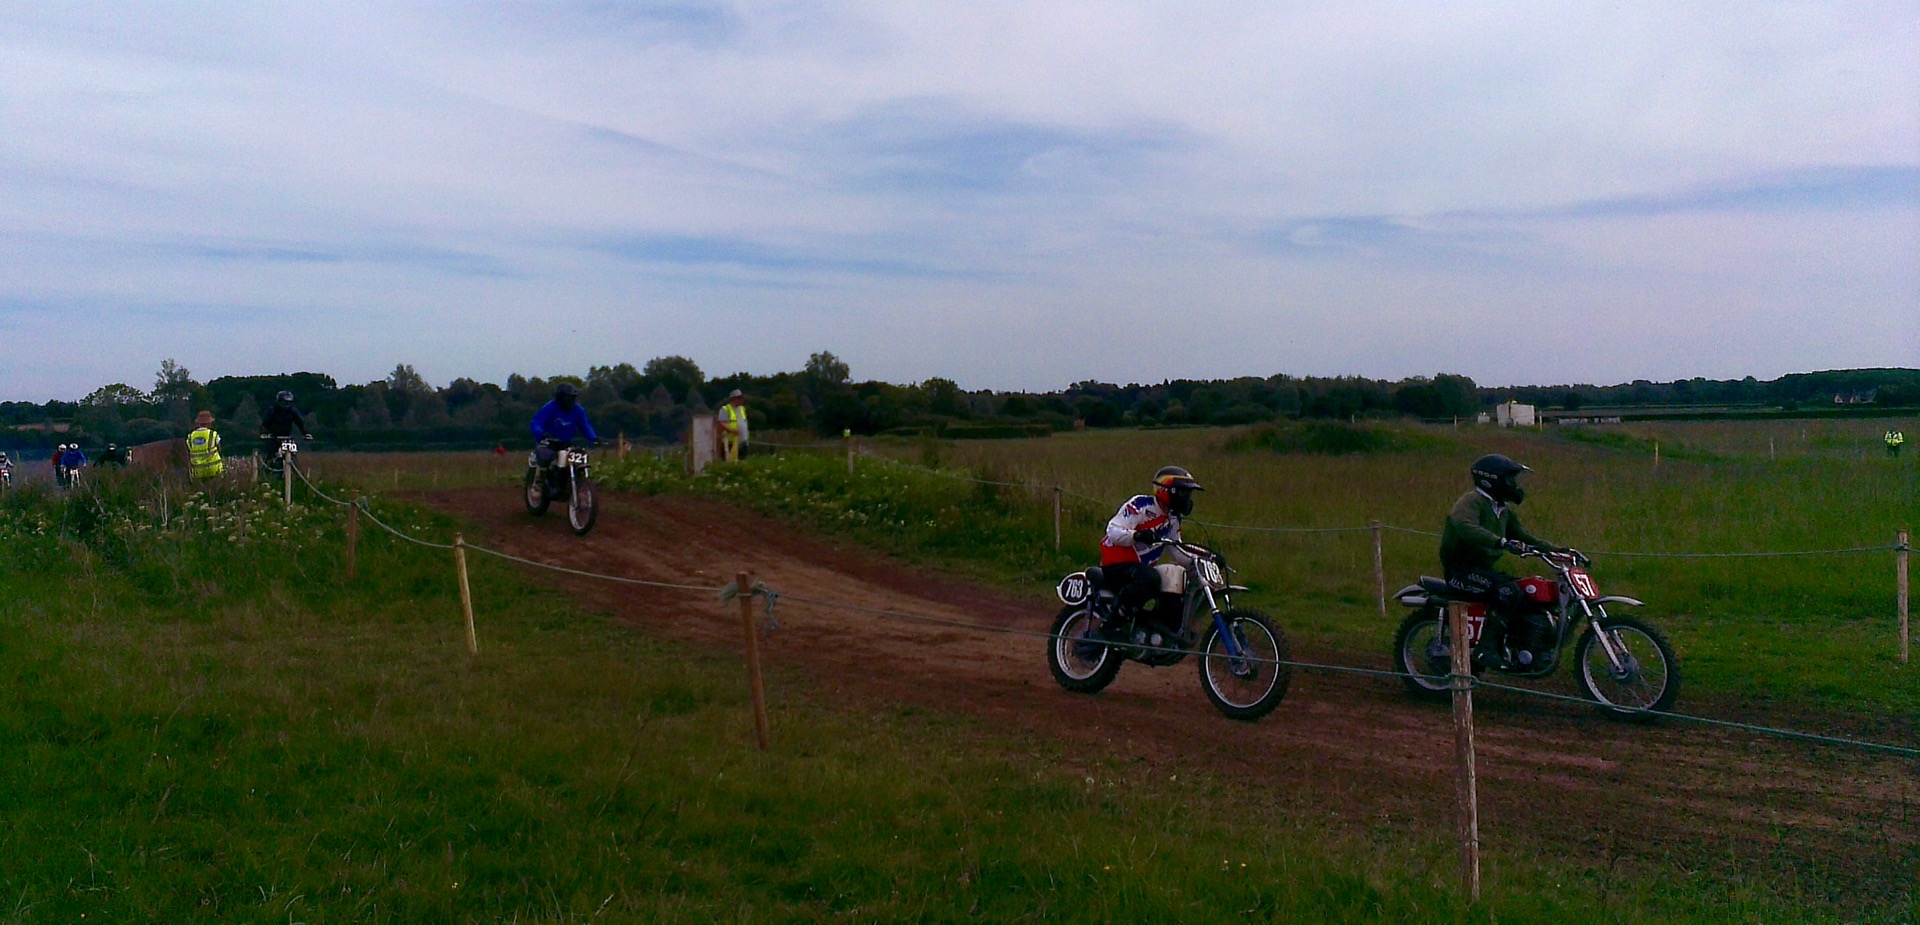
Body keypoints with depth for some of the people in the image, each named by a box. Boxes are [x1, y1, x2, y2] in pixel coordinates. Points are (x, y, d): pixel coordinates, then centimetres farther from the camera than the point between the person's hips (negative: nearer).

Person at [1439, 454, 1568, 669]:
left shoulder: (1503, 509, 18)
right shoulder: (1471, 502, -14)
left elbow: (1521, 535, 23)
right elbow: (1466, 527, -36)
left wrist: (1553, 549, 8)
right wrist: (1501, 542, -48)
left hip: (1484, 569, 10)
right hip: (1460, 571, -10)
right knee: (1507, 591, -31)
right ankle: (1488, 649, -26)